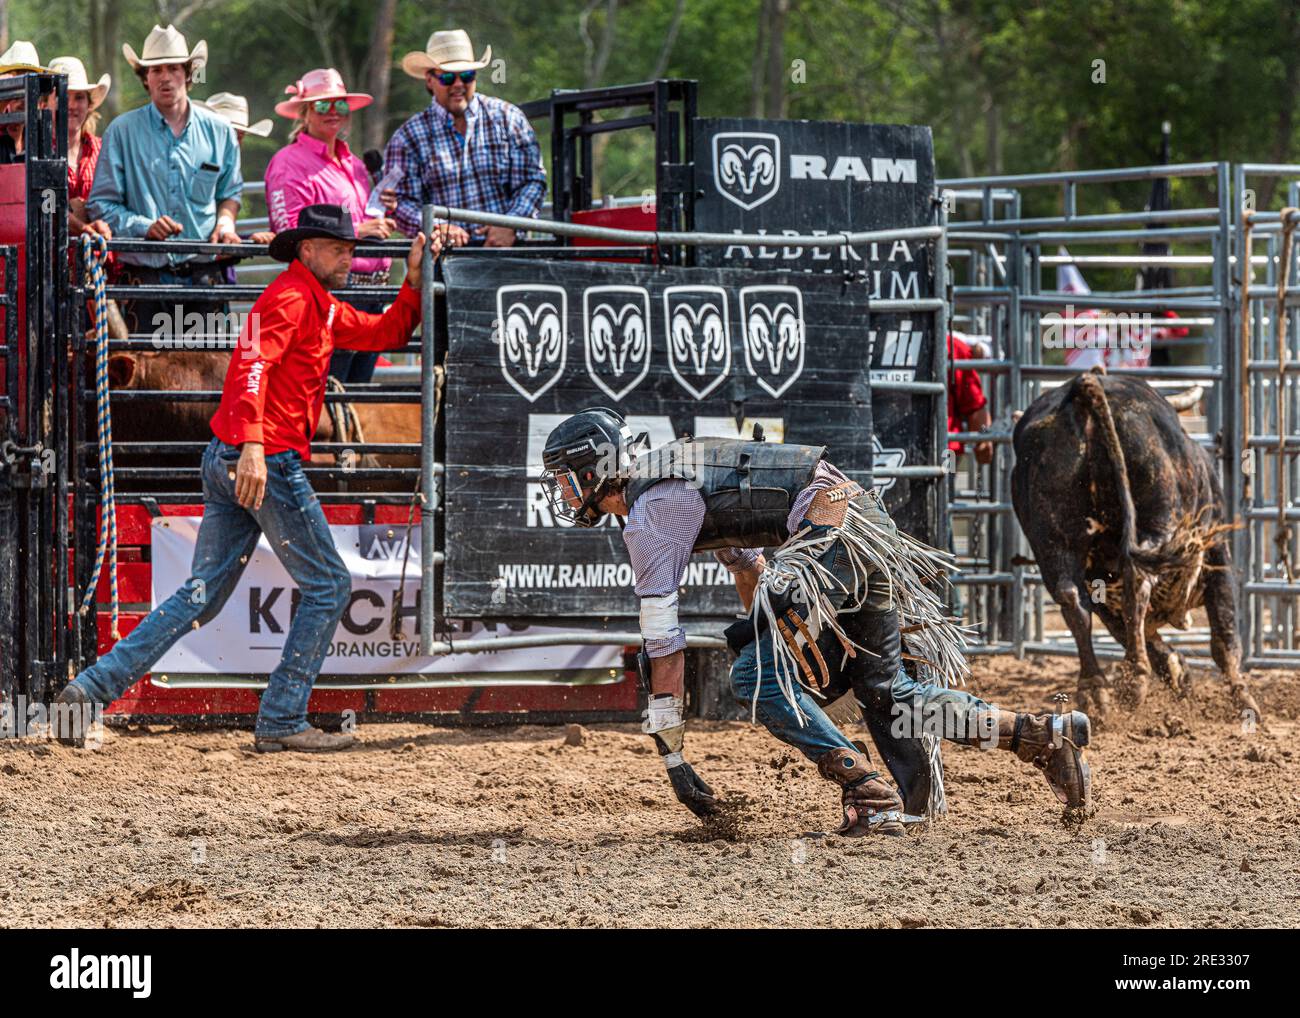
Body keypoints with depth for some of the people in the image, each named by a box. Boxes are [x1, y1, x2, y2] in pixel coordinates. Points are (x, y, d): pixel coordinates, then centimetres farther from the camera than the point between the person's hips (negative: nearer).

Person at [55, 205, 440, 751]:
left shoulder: (325, 309, 22)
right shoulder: (292, 296, -10)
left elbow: (386, 333, 32)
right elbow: (252, 364, -24)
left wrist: (414, 280, 18)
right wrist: (252, 445, -36)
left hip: (227, 461, 10)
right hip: (267, 461, -10)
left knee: (202, 595, 8)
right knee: (327, 586, 0)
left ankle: (91, 687, 0)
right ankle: (282, 721, -1)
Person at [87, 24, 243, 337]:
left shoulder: (218, 131, 11)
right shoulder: (122, 132, 4)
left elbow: (230, 193, 23)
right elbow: (102, 205, 3)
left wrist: (225, 221, 0)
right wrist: (145, 226, -14)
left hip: (204, 274, 2)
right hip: (145, 274, -2)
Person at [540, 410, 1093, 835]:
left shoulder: (648, 520, -6)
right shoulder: (671, 475, 22)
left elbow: (661, 640, -8)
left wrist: (671, 752, -5)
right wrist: (764, 632, 44)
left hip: (829, 533, -10)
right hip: (867, 517, 10)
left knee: (755, 679, -7)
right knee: (883, 691, 17)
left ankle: (870, 797, -13)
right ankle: (1048, 735, 15)